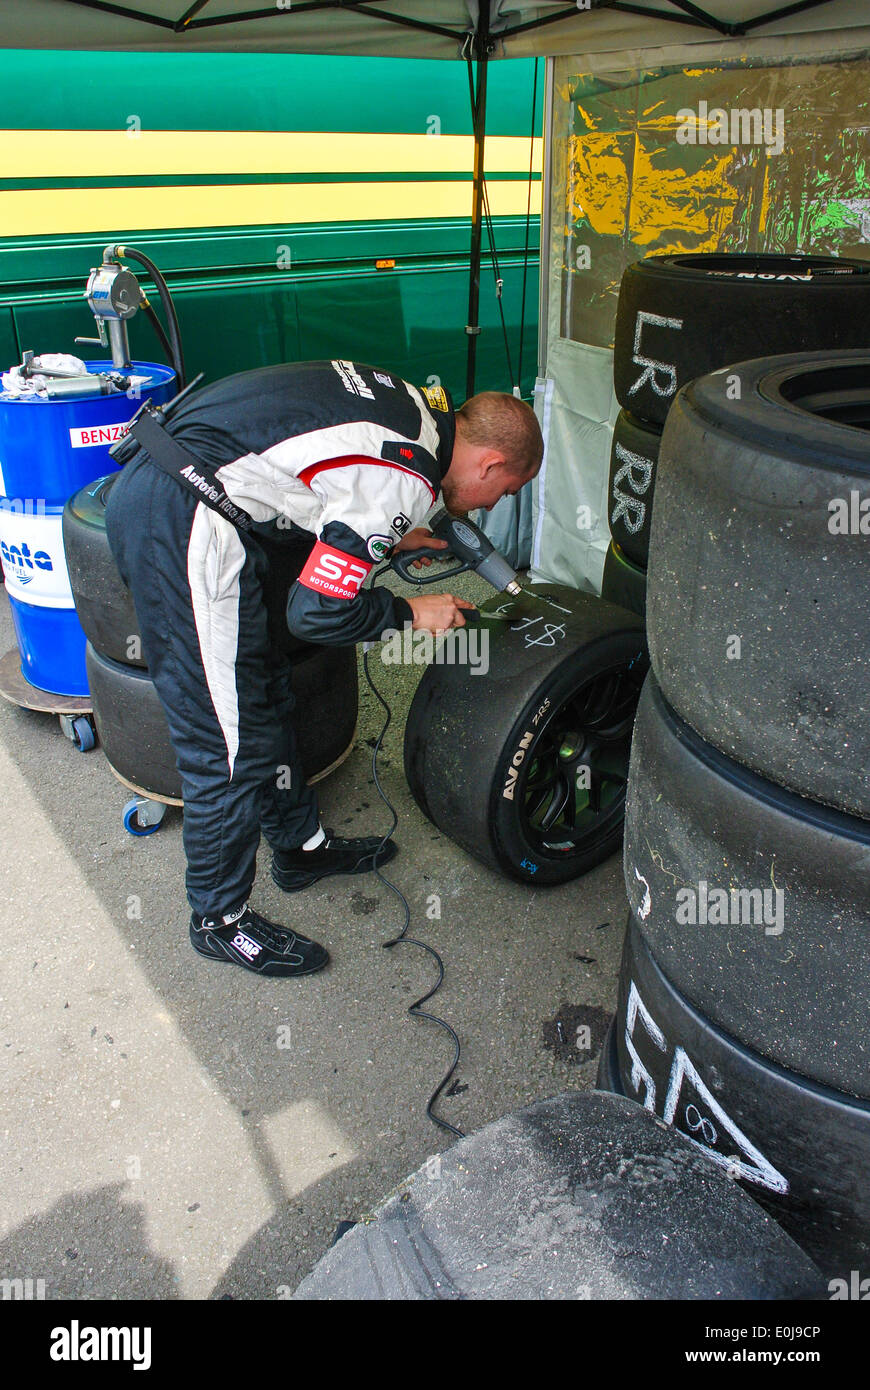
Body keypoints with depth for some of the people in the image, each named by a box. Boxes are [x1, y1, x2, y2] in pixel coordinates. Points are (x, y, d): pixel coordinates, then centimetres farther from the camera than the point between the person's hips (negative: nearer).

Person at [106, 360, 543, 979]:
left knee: (268, 694, 19)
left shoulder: (415, 403, 11)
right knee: (232, 741, 0)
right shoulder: (409, 483, -15)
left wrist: (385, 537, 24)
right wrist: (410, 614, -1)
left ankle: (301, 845, 37)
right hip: (184, 527, -10)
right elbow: (318, 611, -15)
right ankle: (221, 919, 18)